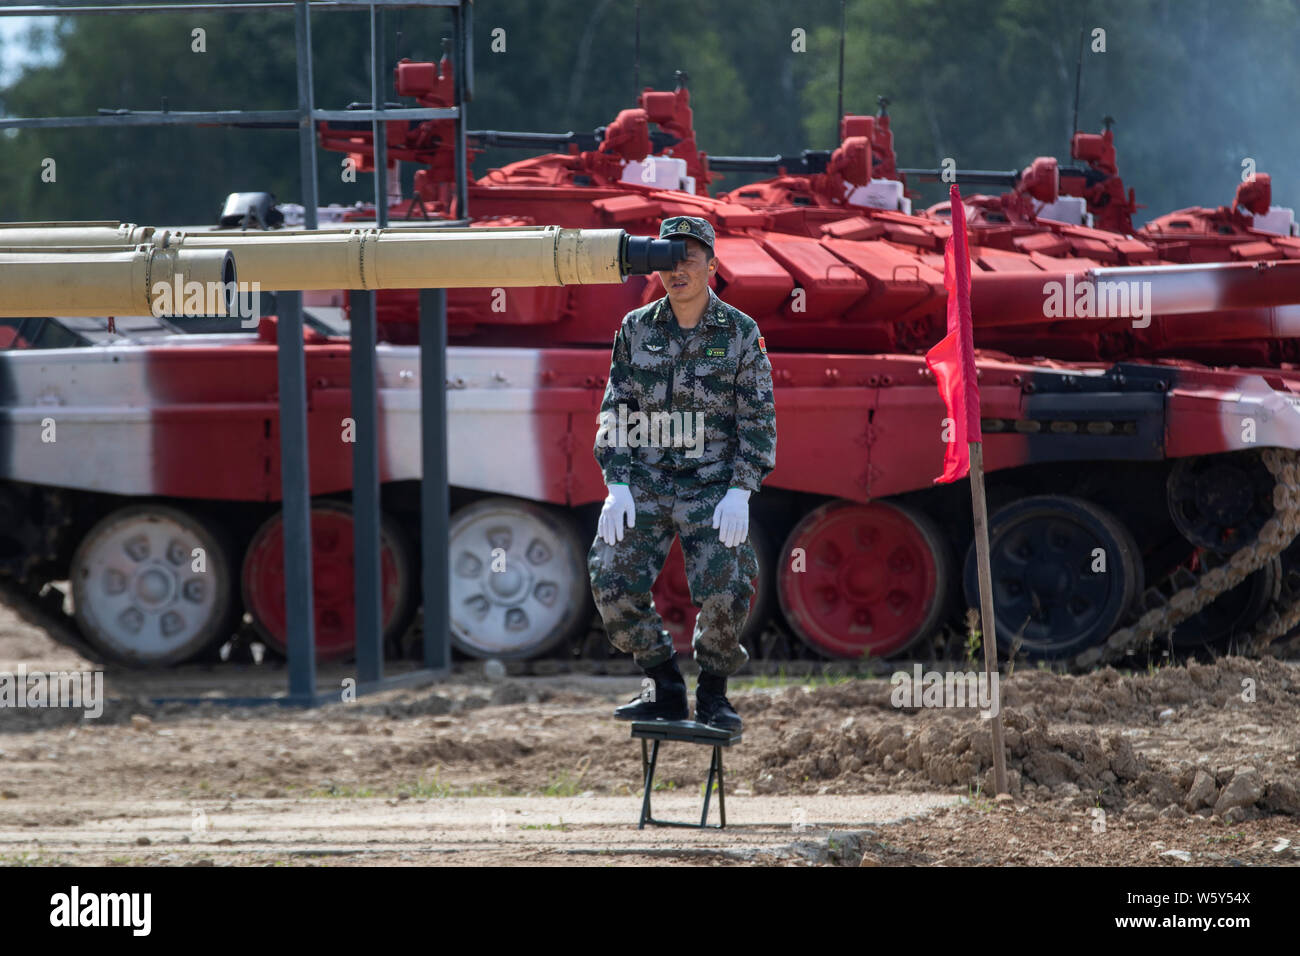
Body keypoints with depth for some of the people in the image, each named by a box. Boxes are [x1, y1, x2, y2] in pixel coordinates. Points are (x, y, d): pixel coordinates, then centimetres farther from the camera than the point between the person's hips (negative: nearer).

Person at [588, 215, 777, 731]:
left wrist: (740, 491, -13)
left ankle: (713, 695, 4)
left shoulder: (740, 333, -1)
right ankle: (664, 688, 4)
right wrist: (616, 485, -5)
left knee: (725, 590, -19)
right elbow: (616, 410, 7)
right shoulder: (637, 330, 6)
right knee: (612, 581, -14)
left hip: (713, 484, -2)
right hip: (645, 480, 2)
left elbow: (757, 419, -1)